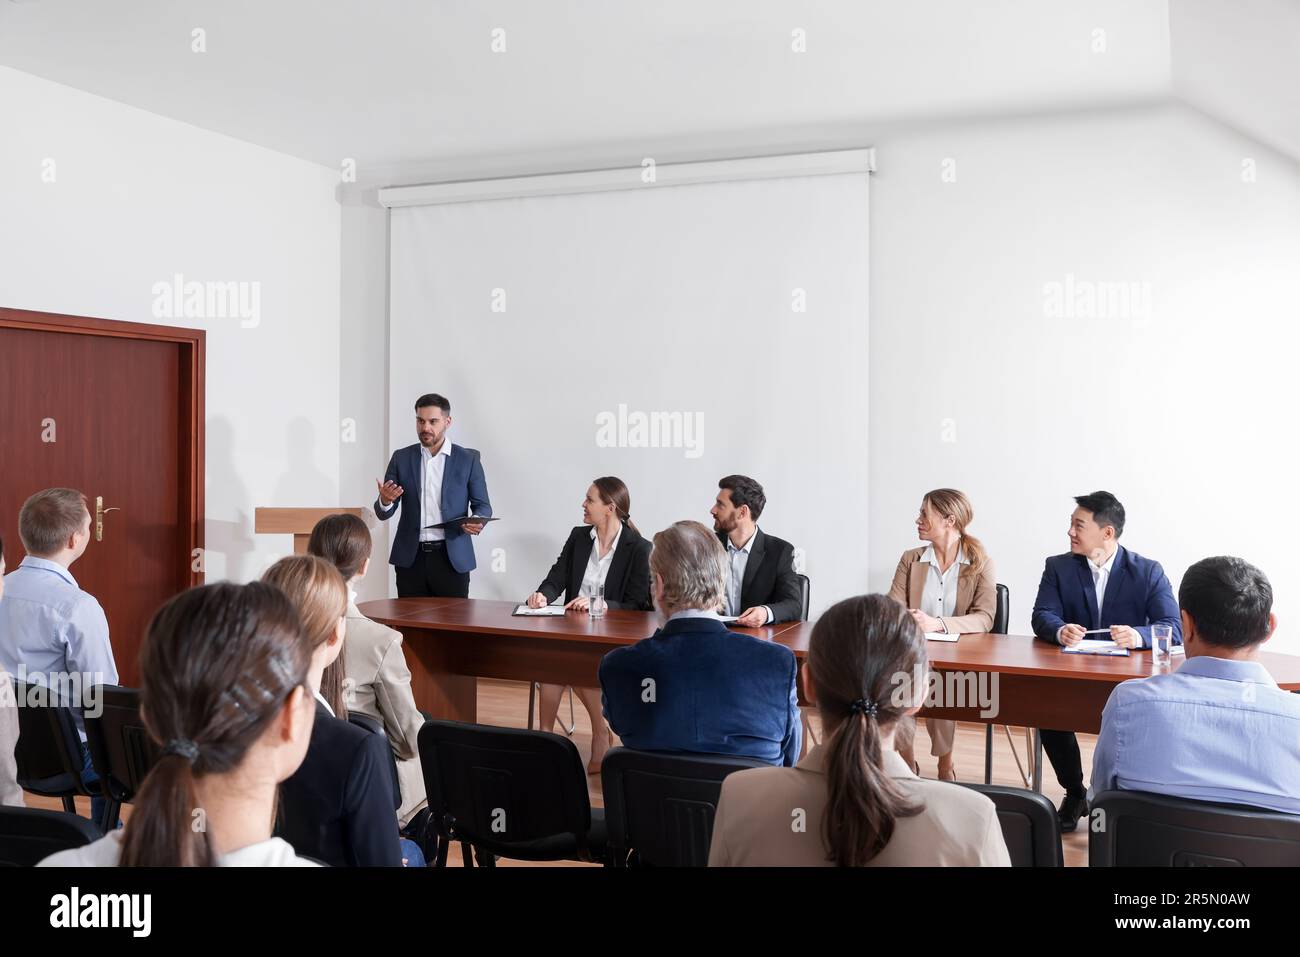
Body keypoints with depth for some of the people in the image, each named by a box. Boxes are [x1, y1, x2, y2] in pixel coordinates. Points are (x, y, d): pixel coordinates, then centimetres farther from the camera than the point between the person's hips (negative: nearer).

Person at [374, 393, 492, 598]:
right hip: (410, 558, 2)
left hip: (453, 558, -1)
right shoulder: (401, 458, 7)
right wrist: (385, 500, -17)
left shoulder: (468, 459, 2)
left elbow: (483, 505, 6)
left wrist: (477, 520, -17)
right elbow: (383, 513, 7)